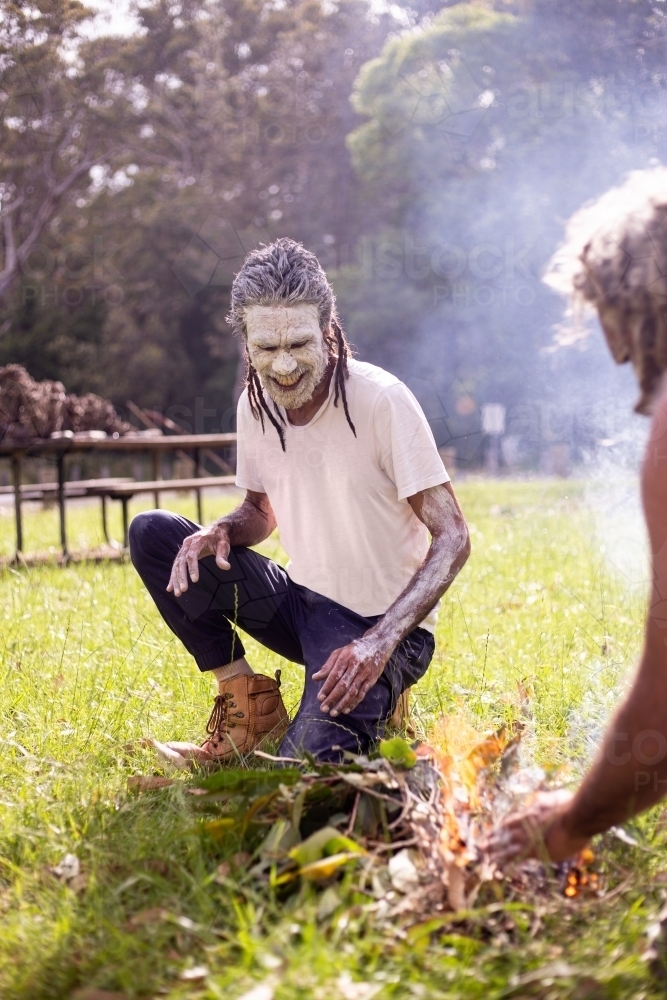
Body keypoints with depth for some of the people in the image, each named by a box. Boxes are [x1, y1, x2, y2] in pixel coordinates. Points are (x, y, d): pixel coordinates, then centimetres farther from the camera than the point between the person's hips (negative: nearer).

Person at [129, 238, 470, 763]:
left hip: (381, 624, -6)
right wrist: (221, 532, -11)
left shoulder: (382, 399, -20)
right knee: (151, 534, -7)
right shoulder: (256, 404, -2)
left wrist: (379, 643, -33)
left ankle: (374, 700, 4)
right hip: (302, 602, 7)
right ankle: (252, 709, 0)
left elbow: (452, 539, -21)